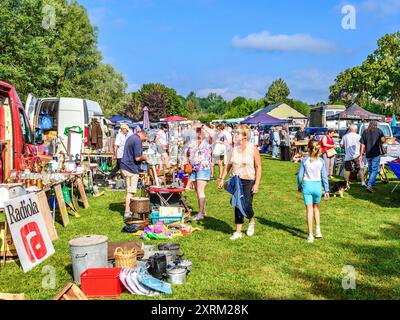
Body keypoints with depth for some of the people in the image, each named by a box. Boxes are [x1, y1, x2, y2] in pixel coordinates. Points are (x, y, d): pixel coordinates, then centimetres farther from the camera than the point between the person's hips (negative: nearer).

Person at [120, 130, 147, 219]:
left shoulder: (131, 138, 14)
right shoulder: (137, 140, -18)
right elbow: (137, 158, -22)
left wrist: (141, 157, 17)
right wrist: (144, 158, -3)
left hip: (125, 167, 10)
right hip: (131, 169, -10)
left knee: (129, 190, 18)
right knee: (130, 192, -3)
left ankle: (128, 209, 28)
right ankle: (127, 212, 1)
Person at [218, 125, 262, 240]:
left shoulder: (253, 149, -9)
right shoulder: (235, 148, 3)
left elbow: (258, 167, -8)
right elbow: (229, 164, 11)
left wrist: (257, 184, -13)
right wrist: (222, 179, 8)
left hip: (249, 181, -4)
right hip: (236, 180, 4)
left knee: (247, 205, -8)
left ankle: (251, 222, 26)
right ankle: (238, 232, 15)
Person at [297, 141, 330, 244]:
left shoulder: (305, 160, -7)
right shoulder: (321, 161, -4)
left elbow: (300, 175, -4)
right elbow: (324, 177, -2)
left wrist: (299, 186, 11)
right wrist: (326, 190, 6)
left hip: (307, 186, -1)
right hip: (318, 186, 1)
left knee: (309, 210, 5)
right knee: (316, 207, 23)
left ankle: (310, 235, 6)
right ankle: (318, 229, 17)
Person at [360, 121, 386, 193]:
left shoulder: (365, 132, 8)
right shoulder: (378, 130, 1)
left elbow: (362, 145, 5)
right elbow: (383, 140, -12)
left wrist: (361, 154, 7)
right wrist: (380, 143, 9)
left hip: (368, 154, 4)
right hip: (376, 154, -4)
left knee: (371, 170, 16)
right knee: (375, 170, -1)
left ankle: (373, 185, 23)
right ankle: (370, 185, -13)